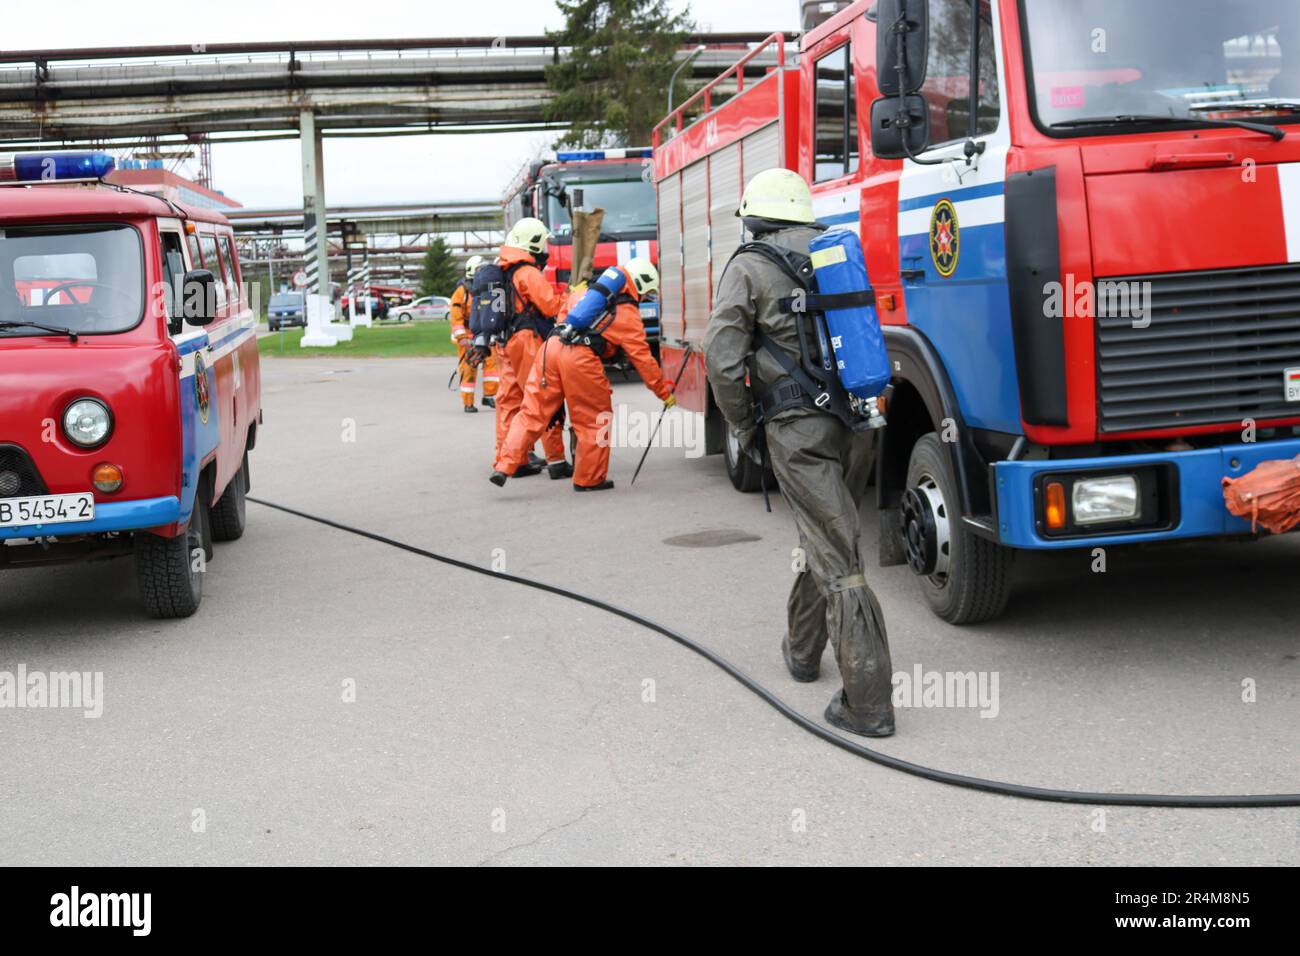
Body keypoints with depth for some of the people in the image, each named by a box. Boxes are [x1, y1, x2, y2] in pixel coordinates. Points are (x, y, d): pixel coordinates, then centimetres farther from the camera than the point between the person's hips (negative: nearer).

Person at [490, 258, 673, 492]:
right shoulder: (629, 314, 8)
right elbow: (643, 359, 8)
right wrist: (664, 392, 15)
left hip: (552, 347, 6)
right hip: (580, 359, -6)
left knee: (531, 413, 9)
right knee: (595, 420, 11)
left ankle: (504, 466, 2)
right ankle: (589, 479, 17)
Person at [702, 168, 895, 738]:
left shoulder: (751, 268, -3)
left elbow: (722, 358, -9)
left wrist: (744, 427, 3)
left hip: (797, 429, -6)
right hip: (855, 423, 6)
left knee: (838, 562, -7)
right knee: (827, 541, 23)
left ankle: (867, 704, -8)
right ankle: (803, 651, 40)